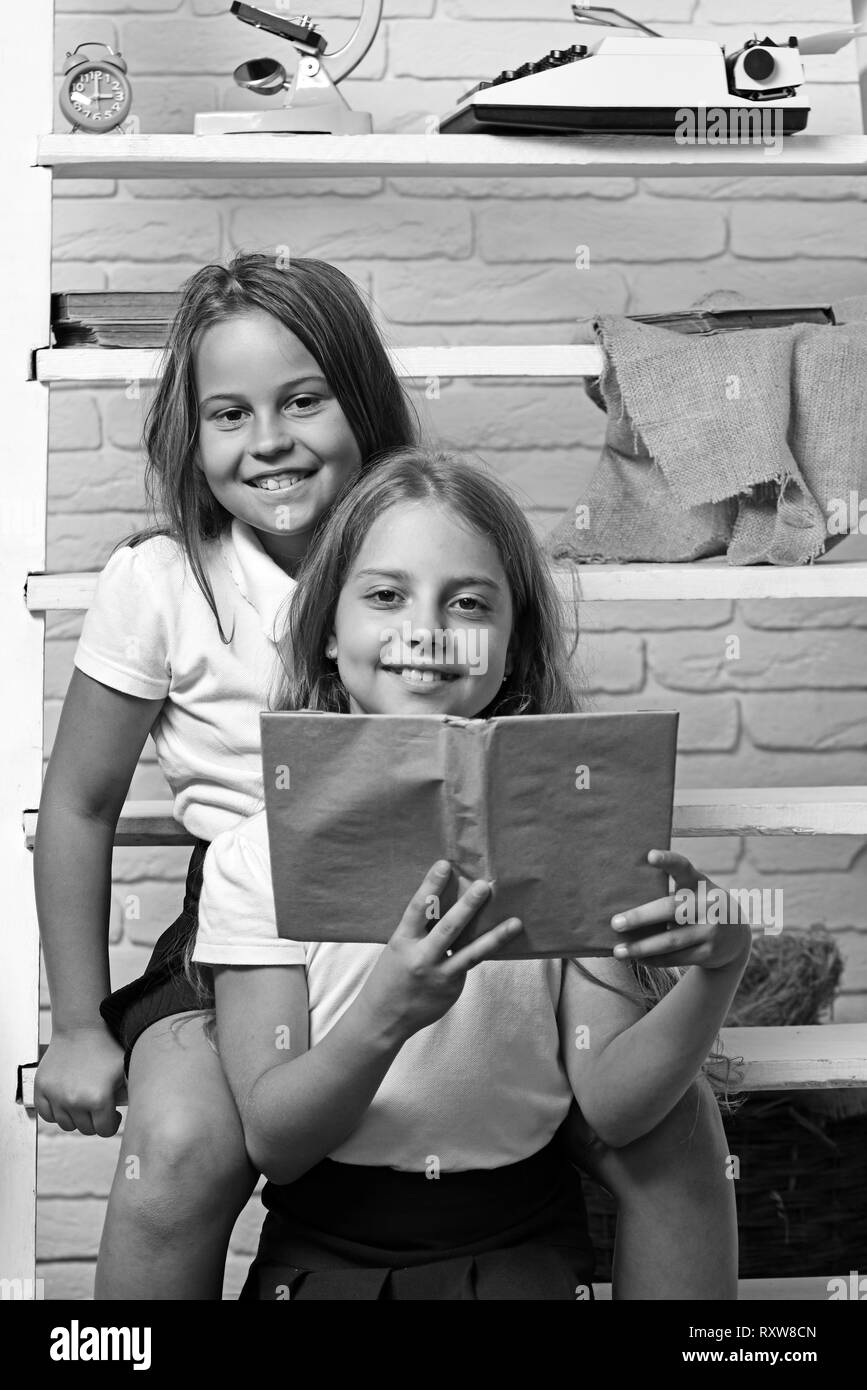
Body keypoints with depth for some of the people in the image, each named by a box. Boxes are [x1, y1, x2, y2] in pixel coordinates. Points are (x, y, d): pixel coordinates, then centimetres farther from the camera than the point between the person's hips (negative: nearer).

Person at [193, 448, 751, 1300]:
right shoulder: (257, 855, 0)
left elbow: (614, 1108, 0)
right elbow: (271, 1140, -5)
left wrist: (716, 970, -18)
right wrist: (385, 1015, -23)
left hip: (521, 1246, 2)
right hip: (323, 1249, -1)